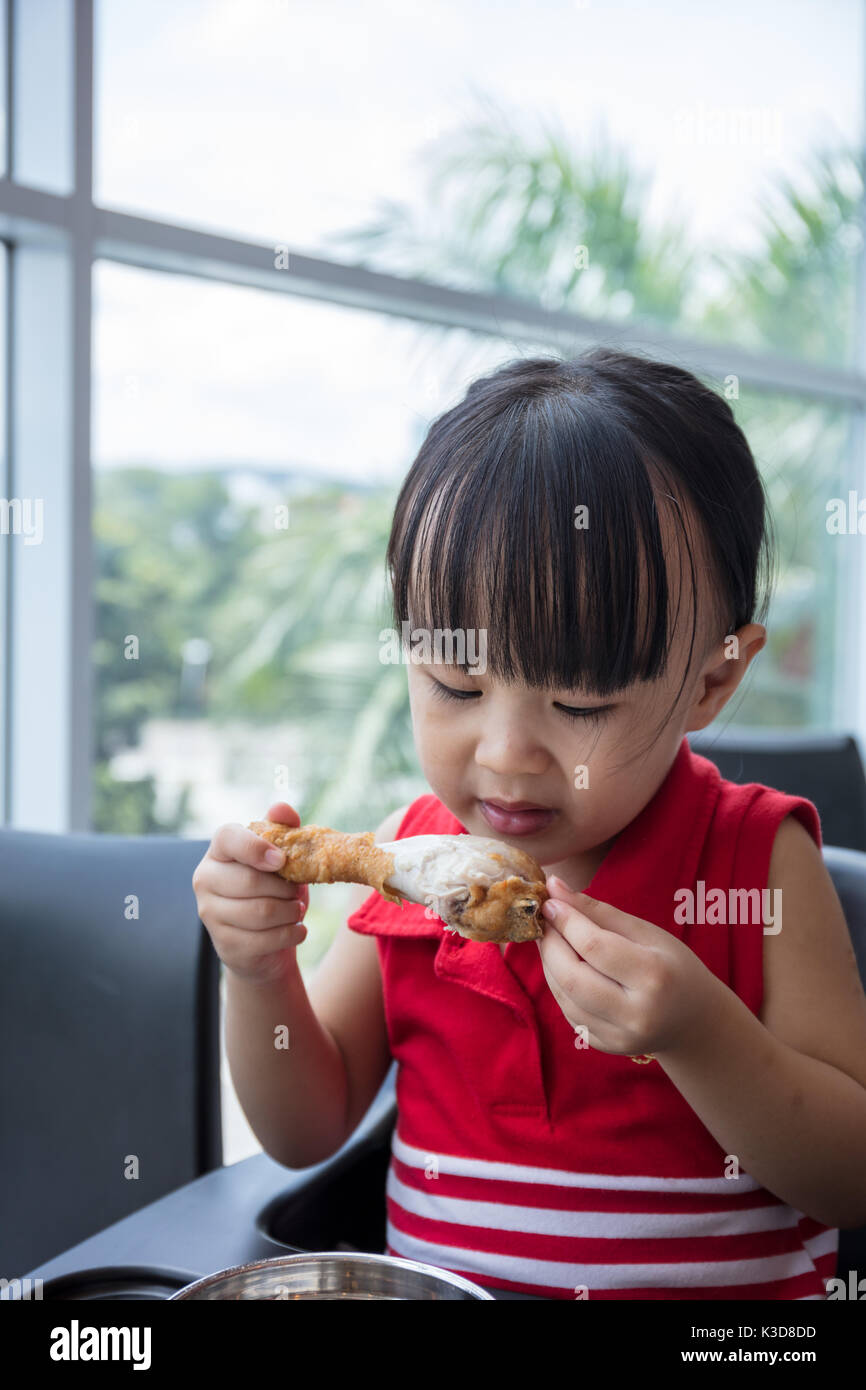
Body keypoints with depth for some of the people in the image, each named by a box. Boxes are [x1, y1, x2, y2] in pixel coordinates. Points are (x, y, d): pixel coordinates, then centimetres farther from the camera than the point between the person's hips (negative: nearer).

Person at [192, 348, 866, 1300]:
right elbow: (306, 1133, 5)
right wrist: (259, 974, -12)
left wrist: (696, 1034, -24)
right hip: (432, 1278, 2)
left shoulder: (758, 860, -9)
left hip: (719, 1287, -1)